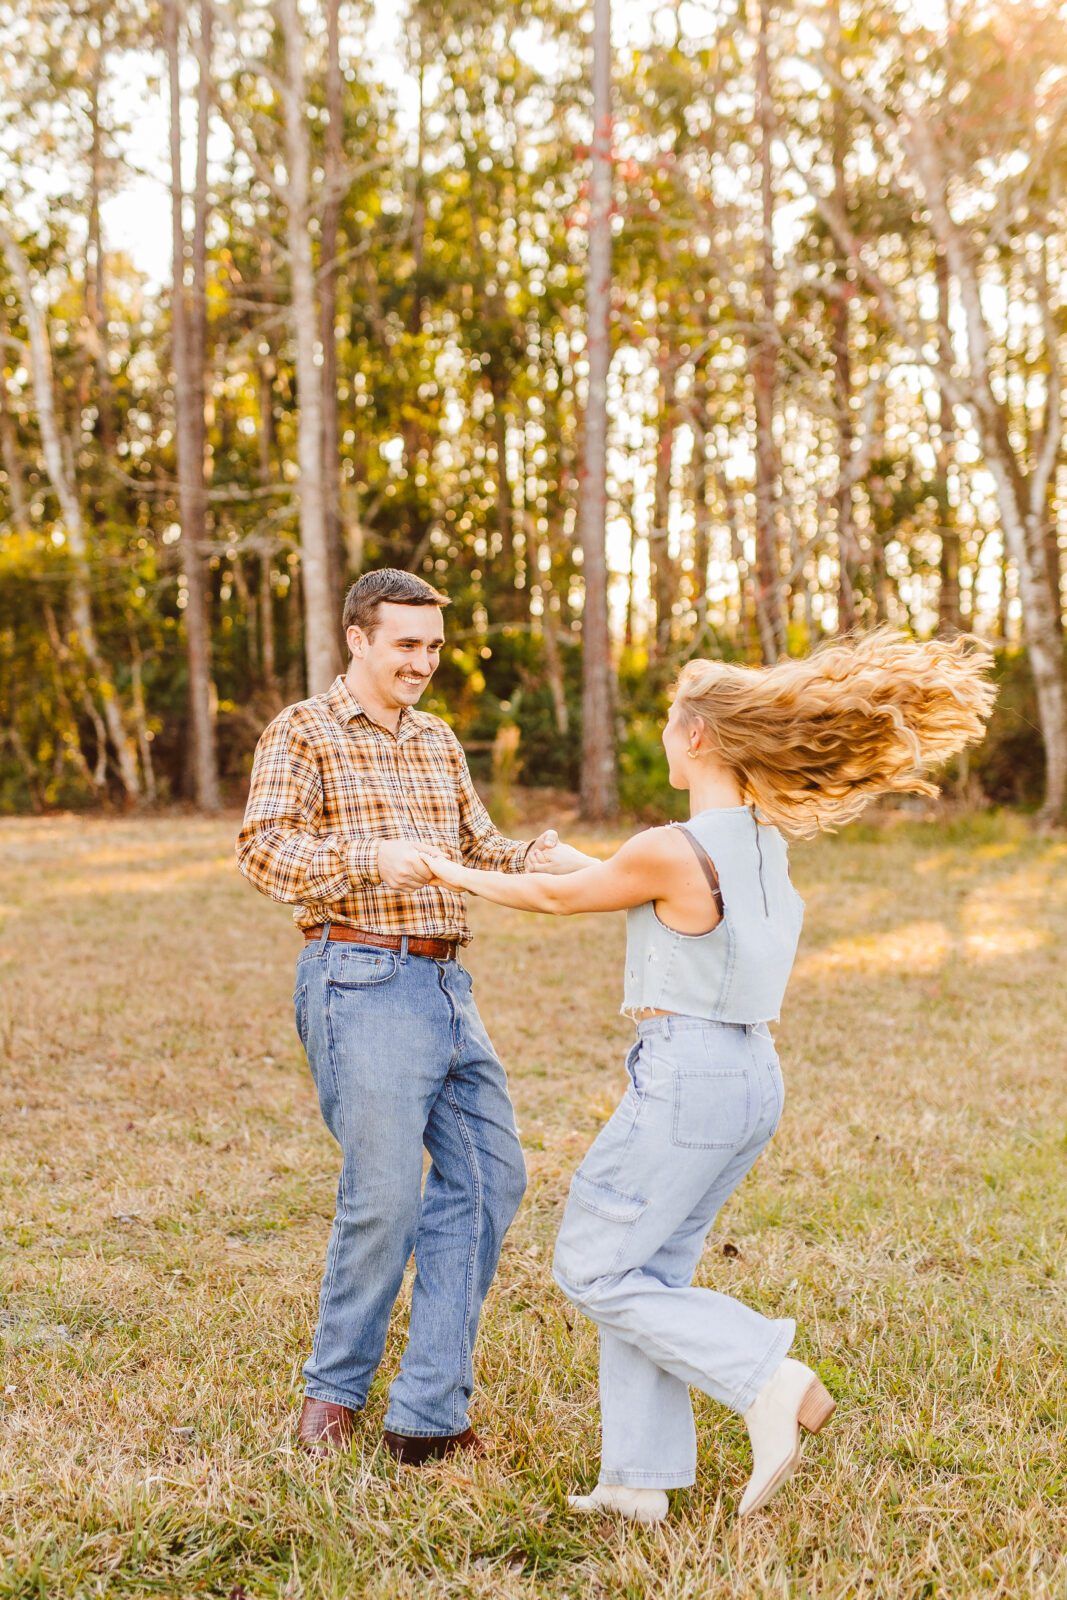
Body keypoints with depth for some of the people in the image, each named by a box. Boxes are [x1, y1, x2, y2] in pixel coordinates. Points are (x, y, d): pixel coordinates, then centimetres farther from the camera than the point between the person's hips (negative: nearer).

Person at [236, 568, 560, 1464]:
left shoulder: (438, 740, 19)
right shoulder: (304, 733, -1)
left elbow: (475, 846, 20)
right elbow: (261, 848, -13)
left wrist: (528, 859, -3)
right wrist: (370, 858, -27)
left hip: (448, 984, 7)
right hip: (360, 980, -7)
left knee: (489, 1178, 3)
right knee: (384, 1195, -6)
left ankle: (429, 1415, 10)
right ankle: (334, 1392, 17)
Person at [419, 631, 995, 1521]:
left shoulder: (672, 850, -18)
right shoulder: (764, 839, 7)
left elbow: (564, 898, -2)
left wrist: (465, 878, 15)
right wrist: (570, 859, 37)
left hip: (686, 1080, -9)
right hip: (751, 1077, 9)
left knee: (594, 1271, 4)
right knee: (650, 1274, 16)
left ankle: (768, 1378, -5)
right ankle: (639, 1478, 19)